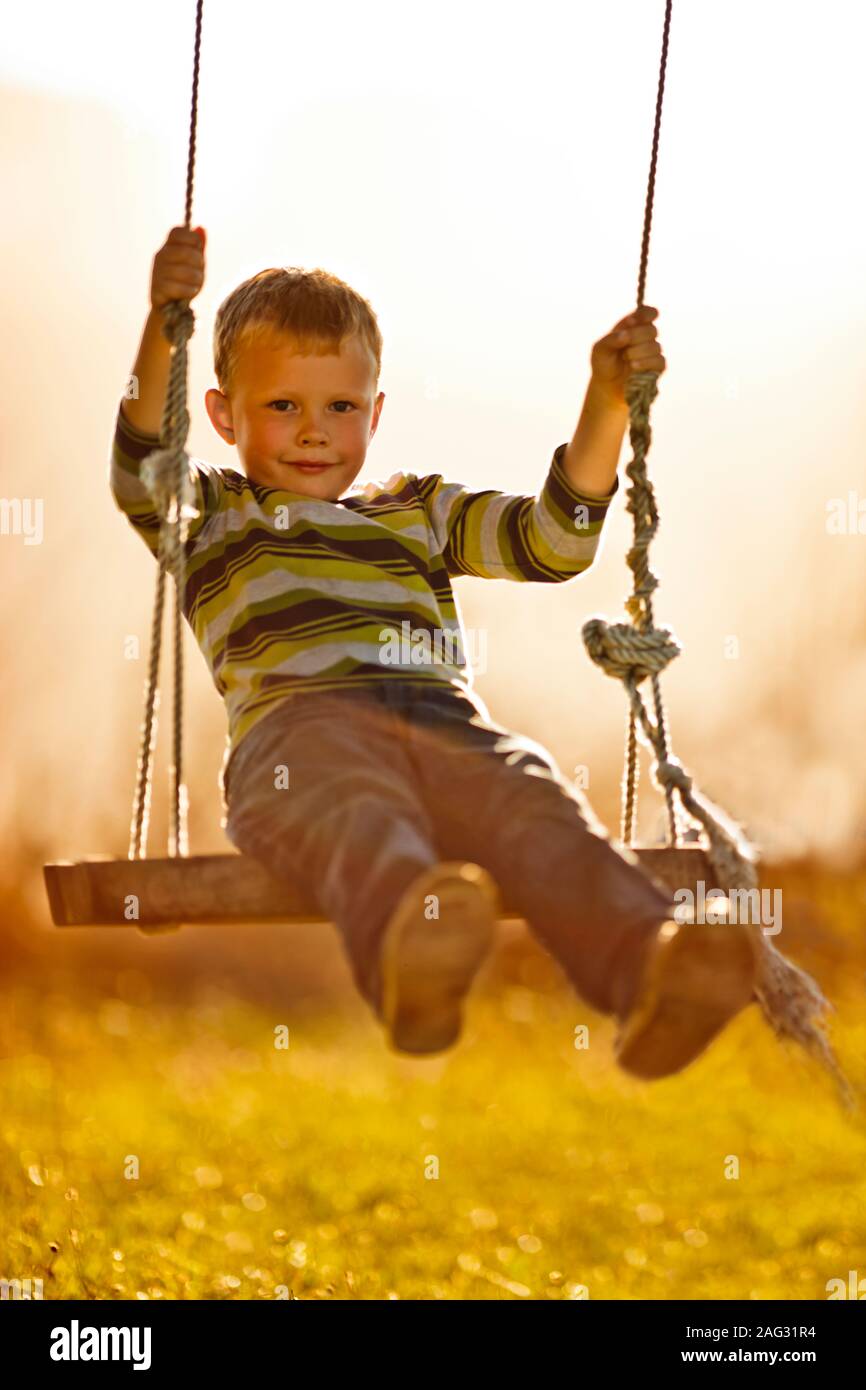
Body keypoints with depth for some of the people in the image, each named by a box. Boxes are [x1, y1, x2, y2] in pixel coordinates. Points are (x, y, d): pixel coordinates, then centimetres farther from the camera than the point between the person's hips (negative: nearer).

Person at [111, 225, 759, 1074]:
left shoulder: (420, 512, 40)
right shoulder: (211, 516, 29)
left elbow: (556, 540, 30)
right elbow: (141, 469, 6)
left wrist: (607, 403, 16)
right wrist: (162, 327, -12)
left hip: (448, 723, 3)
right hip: (299, 722, -3)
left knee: (535, 811, -34)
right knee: (359, 813, -43)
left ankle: (646, 970, -64)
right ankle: (409, 947, -77)